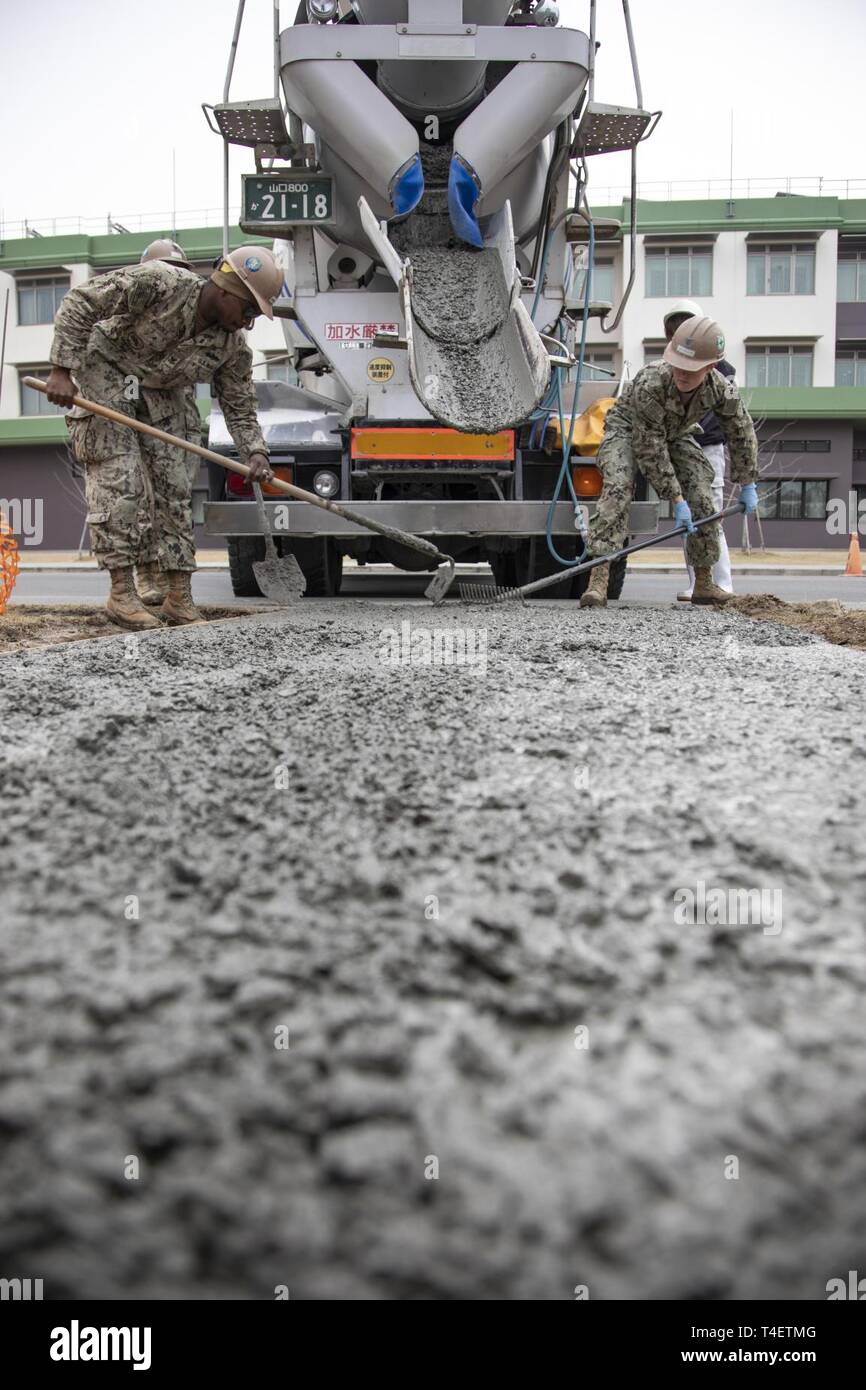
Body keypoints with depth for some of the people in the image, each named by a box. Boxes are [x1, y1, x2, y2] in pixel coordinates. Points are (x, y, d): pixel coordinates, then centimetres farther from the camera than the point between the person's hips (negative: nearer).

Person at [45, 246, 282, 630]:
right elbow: (80, 302, -24)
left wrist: (255, 453, -20)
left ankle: (179, 598, 3)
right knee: (119, 482, -13)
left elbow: (240, 408, -3)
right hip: (107, 372, -5)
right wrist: (62, 369, -27)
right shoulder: (160, 283, -28)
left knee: (174, 488, -1)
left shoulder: (233, 347, -12)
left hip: (162, 394, 6)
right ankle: (121, 592, -10)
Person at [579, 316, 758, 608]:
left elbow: (741, 433, -6)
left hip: (675, 434, 5)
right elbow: (651, 451, -34)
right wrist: (676, 499, -32)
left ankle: (704, 584, 8)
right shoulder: (650, 385, -38)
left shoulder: (723, 390, -25)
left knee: (703, 499, -8)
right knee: (617, 488, -29)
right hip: (628, 427, -4)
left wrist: (747, 485, 0)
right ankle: (598, 581, -38)